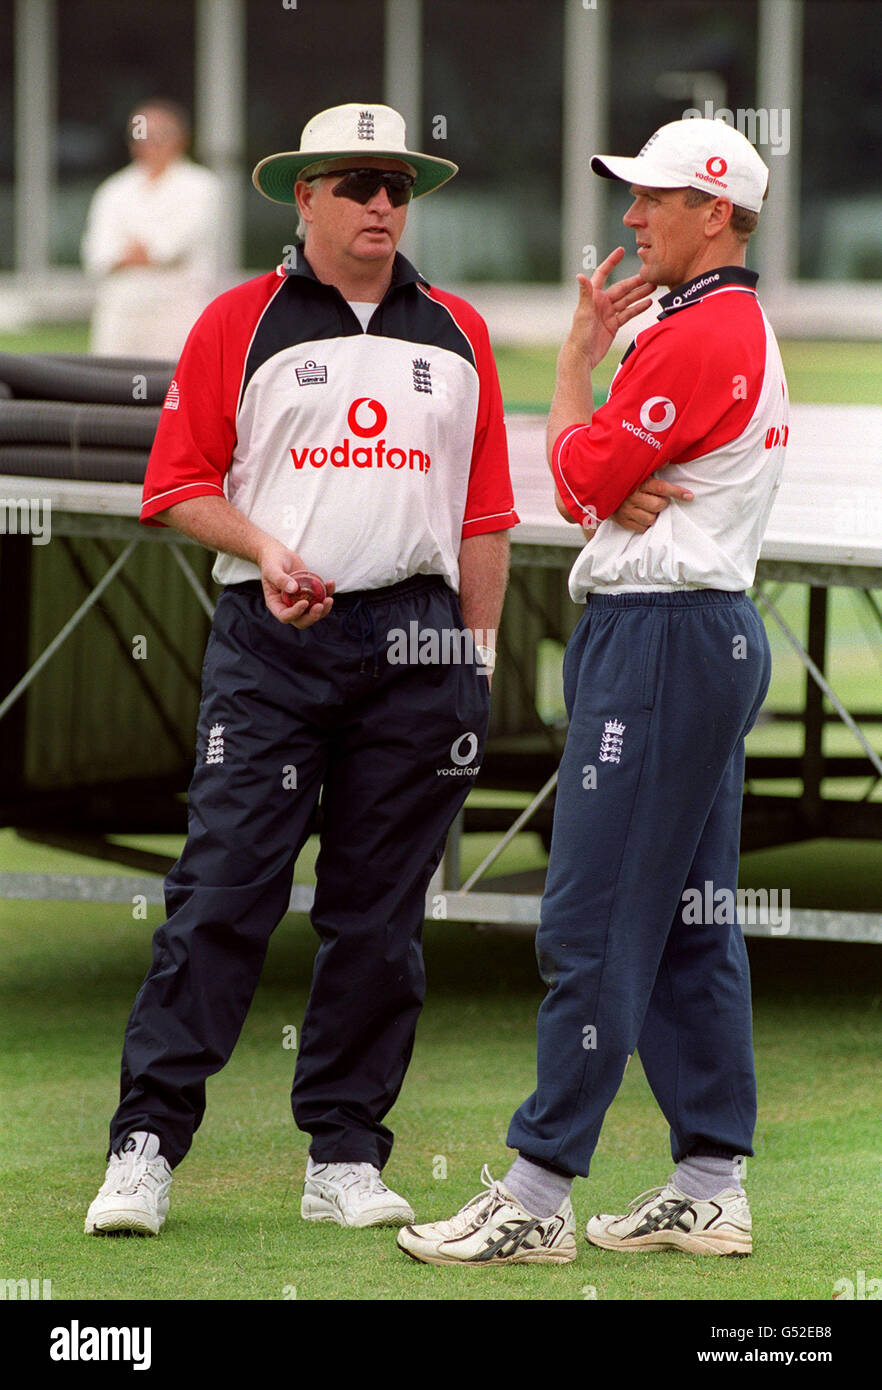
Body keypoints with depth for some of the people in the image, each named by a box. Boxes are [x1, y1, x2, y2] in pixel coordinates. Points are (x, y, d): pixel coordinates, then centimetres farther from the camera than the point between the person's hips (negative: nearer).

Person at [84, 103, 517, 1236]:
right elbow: (180, 482, 3)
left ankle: (344, 1159, 11)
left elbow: (484, 512, 14)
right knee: (222, 893, -10)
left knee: (380, 910, 4)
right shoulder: (239, 324, 5)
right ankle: (144, 1146, -9)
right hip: (271, 637, -3)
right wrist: (265, 550, -14)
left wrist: (477, 661, 9)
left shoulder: (457, 335, 14)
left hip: (415, 640, 3)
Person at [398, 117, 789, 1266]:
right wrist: (630, 490, -10)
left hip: (661, 642, -11)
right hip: (716, 626, 11)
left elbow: (577, 478, -13)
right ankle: (712, 1187, 13)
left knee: (594, 923, -10)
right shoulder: (744, 332, 19)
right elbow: (602, 488, 14)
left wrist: (577, 355, 2)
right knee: (690, 924, 11)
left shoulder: (696, 338, -15)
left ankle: (538, 1197, -9)